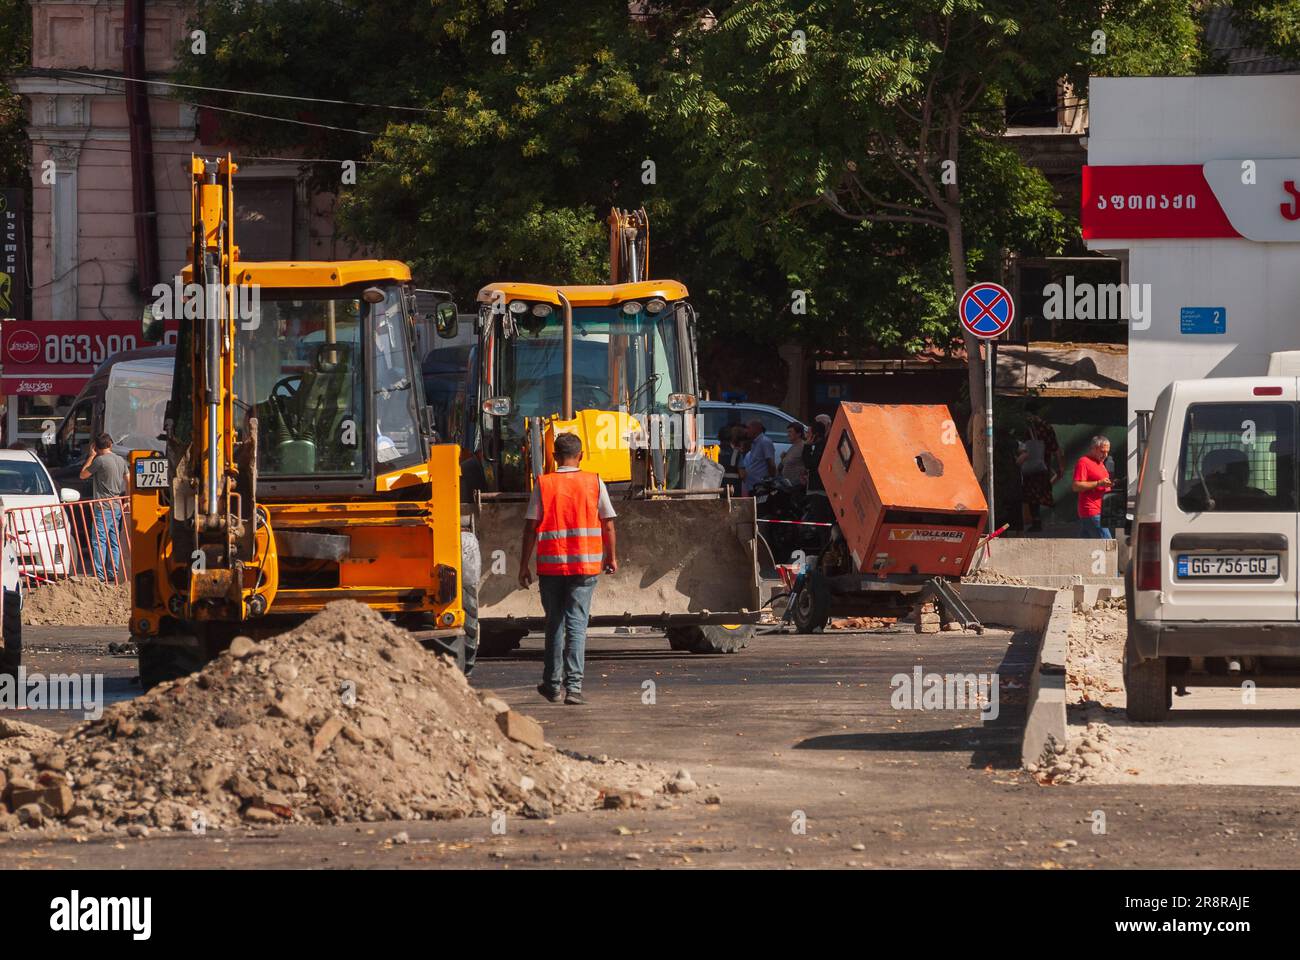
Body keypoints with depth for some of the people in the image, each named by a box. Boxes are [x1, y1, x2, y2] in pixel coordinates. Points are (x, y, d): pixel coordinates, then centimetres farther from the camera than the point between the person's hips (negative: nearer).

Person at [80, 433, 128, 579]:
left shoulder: (100, 460, -12)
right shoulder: (121, 460, 9)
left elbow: (83, 475, -1)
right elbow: (127, 481, 17)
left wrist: (91, 456, 5)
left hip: (103, 507, -7)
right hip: (117, 507, 7)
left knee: (99, 541, -7)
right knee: (114, 542, 10)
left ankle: (99, 574, -13)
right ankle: (114, 572, 10)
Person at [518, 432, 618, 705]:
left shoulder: (544, 485, -1)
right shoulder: (594, 483, 0)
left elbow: (530, 528, -2)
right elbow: (608, 524, 5)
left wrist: (524, 566, 3)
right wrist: (611, 557, 18)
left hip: (551, 565, 0)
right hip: (586, 564, 0)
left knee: (554, 624, 14)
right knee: (577, 624, -1)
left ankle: (552, 684, 20)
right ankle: (573, 685, -12)